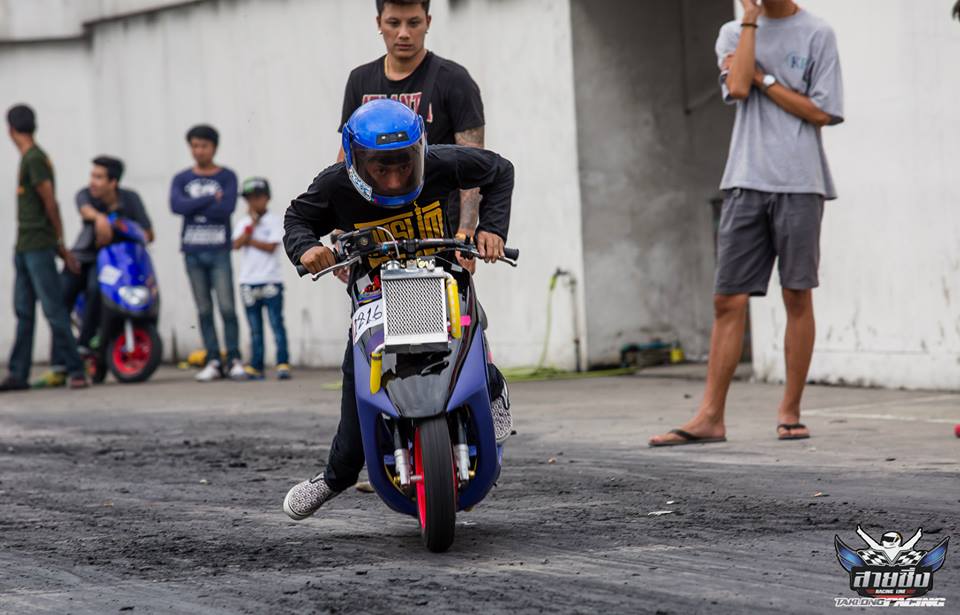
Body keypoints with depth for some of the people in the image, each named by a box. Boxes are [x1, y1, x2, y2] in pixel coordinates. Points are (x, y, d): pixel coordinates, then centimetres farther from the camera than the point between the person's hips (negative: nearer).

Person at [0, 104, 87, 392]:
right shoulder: (29, 158, 16)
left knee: (53, 309, -9)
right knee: (23, 313, 9)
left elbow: (50, 203, -13)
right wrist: (60, 246, 17)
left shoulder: (35, 159, -12)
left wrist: (60, 244, -4)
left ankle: (76, 370, -7)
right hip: (24, 247, 9)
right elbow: (49, 204, 17)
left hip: (38, 247, -9)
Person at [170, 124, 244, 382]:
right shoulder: (181, 179, 12)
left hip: (219, 251, -2)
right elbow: (176, 205, -7)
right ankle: (213, 362, 5)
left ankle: (234, 360, -3)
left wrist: (194, 207, -6)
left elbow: (227, 207, -10)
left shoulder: (227, 177, 6)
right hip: (193, 252, 2)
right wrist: (211, 199, -11)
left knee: (227, 307, -8)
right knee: (204, 310, 3)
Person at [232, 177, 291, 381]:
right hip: (248, 282, 4)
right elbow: (236, 244, -5)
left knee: (277, 324, -8)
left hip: (270, 281, -4)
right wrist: (252, 224, -8)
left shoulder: (274, 221, 2)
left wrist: (249, 240, -6)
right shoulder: (244, 223, 12)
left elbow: (271, 247, -10)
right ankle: (255, 367, 10)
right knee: (255, 328, 7)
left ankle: (283, 364, -9)